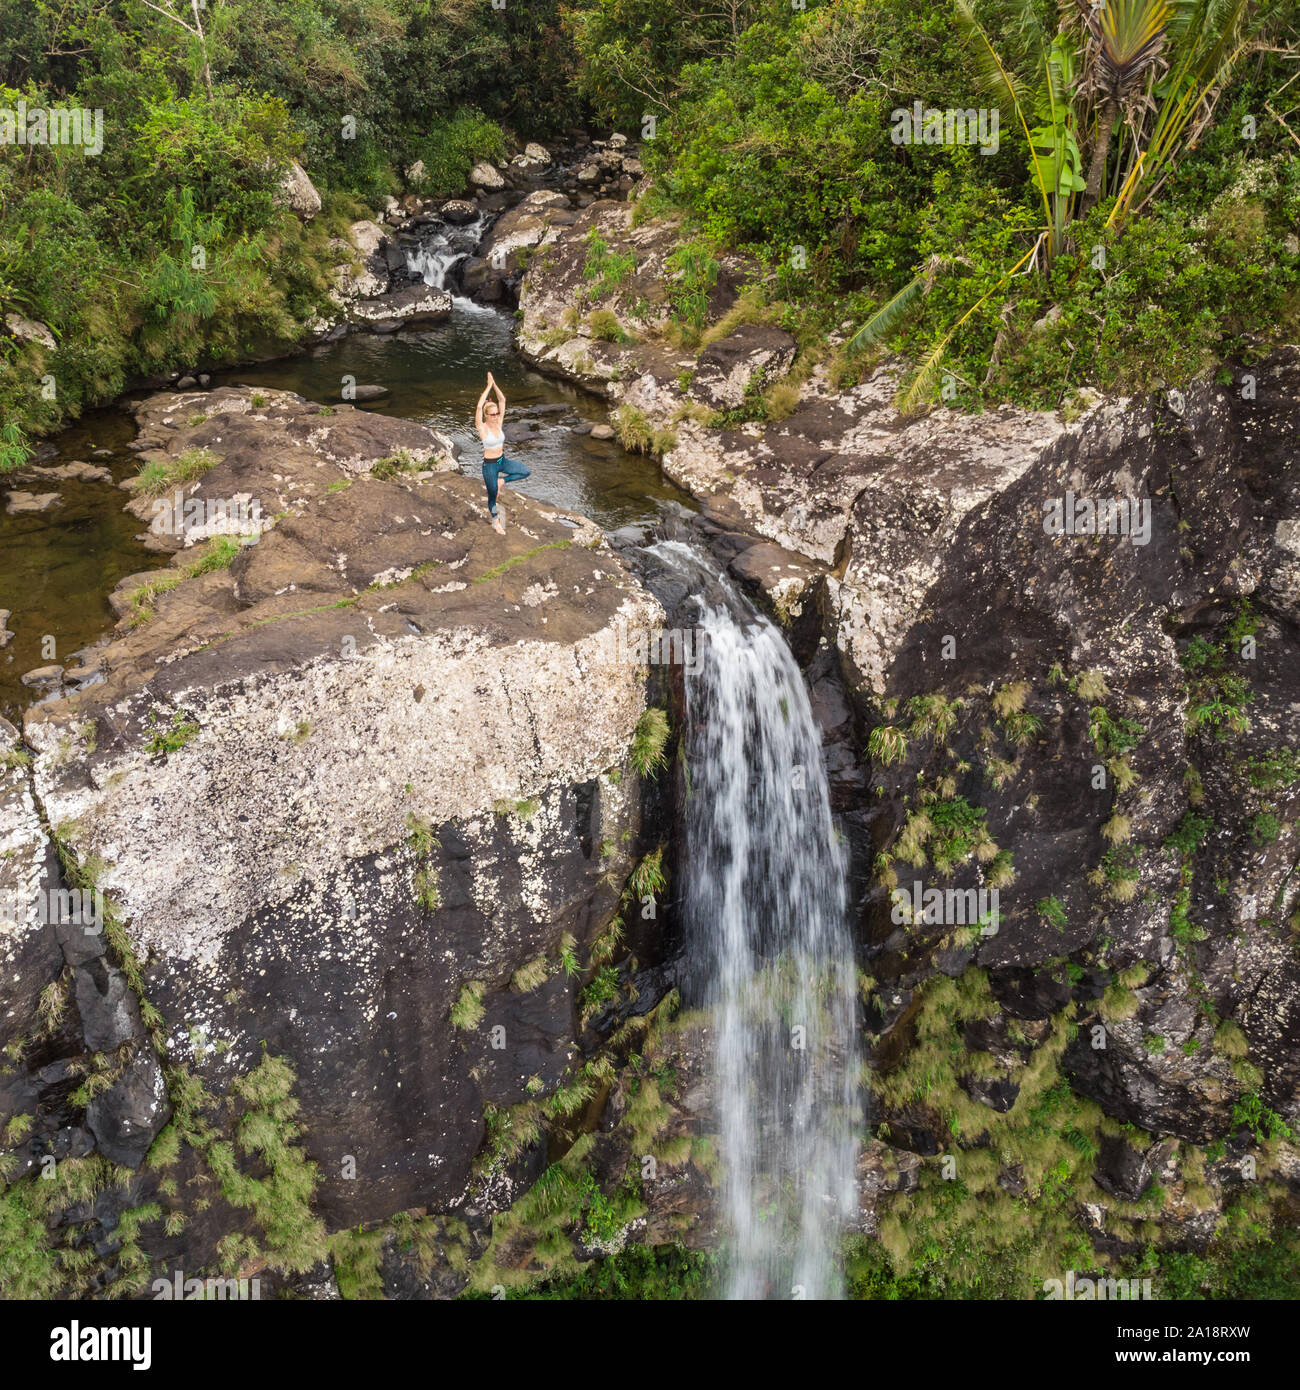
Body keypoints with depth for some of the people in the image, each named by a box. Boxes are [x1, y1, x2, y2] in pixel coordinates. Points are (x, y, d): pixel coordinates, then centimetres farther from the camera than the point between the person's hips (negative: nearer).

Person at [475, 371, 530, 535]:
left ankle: (501, 481, 10)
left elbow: (502, 400, -6)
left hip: (502, 461, 5)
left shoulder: (499, 423, -4)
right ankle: (495, 521, 30)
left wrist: (494, 384, -17)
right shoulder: (482, 428, -19)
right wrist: (489, 386, -30)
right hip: (490, 465, -5)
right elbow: (479, 406, -33)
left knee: (526, 472, -8)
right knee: (492, 495, 8)